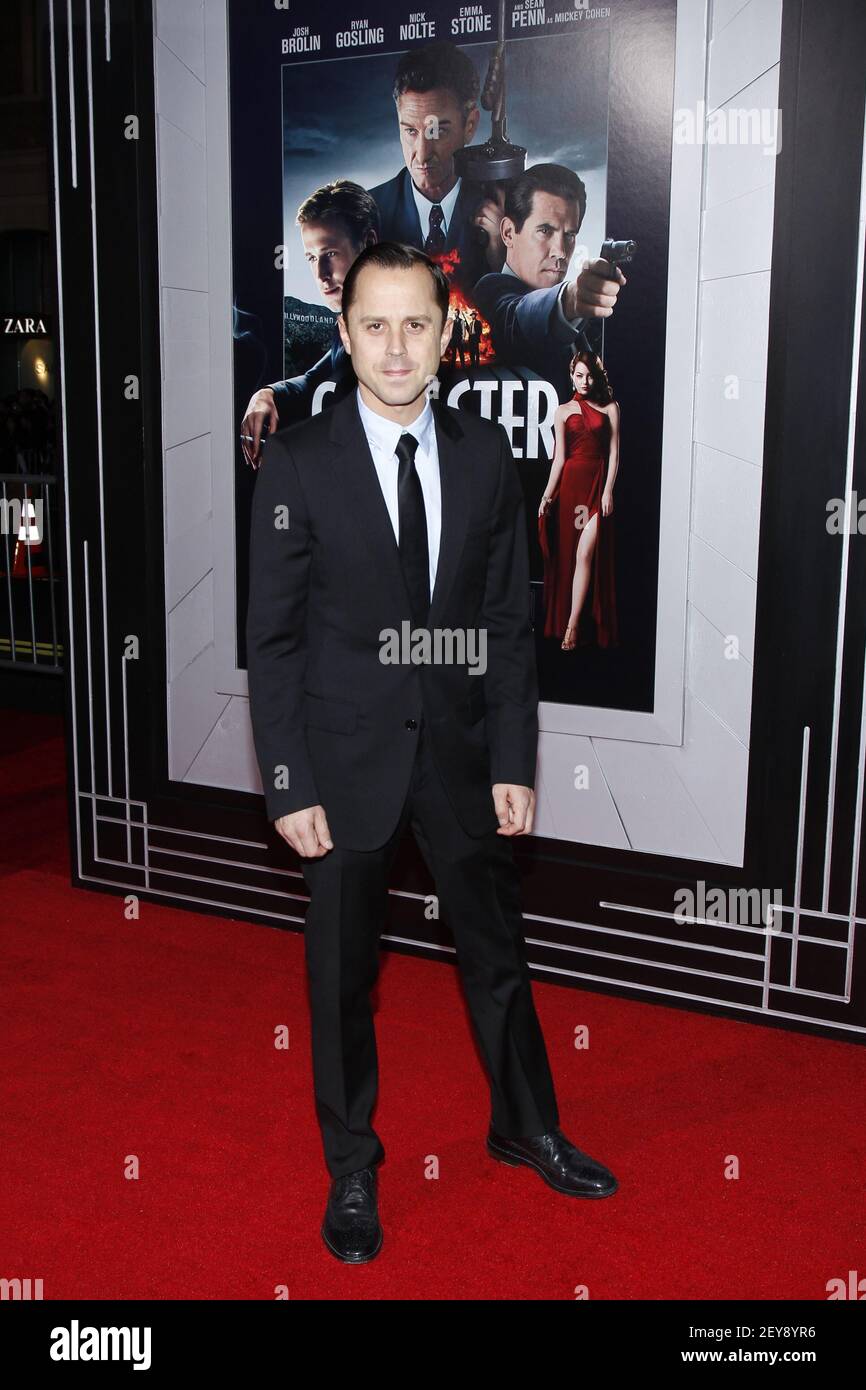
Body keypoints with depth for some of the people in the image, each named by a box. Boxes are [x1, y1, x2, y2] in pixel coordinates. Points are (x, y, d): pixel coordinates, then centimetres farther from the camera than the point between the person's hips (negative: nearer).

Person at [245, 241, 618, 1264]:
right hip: (345, 758, -2)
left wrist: (514, 763, -1)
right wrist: (289, 786, -10)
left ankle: (526, 1127, 41)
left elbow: (509, 623, 2)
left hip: (460, 751, 3)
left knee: (497, 953, 17)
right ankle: (351, 1169, 33)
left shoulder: (485, 454, -1)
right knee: (342, 977, 12)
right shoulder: (298, 463, -8)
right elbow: (273, 637, -7)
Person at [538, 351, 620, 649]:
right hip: (571, 482, 2)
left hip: (598, 483, -1)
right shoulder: (564, 411, 8)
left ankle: (572, 625, -12)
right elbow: (560, 457, 4)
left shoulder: (610, 408, 6)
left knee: (586, 553, -11)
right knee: (567, 553, 6)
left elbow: (614, 452, 2)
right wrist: (547, 495, -4)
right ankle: (562, 620, 17)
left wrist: (608, 490, -7)